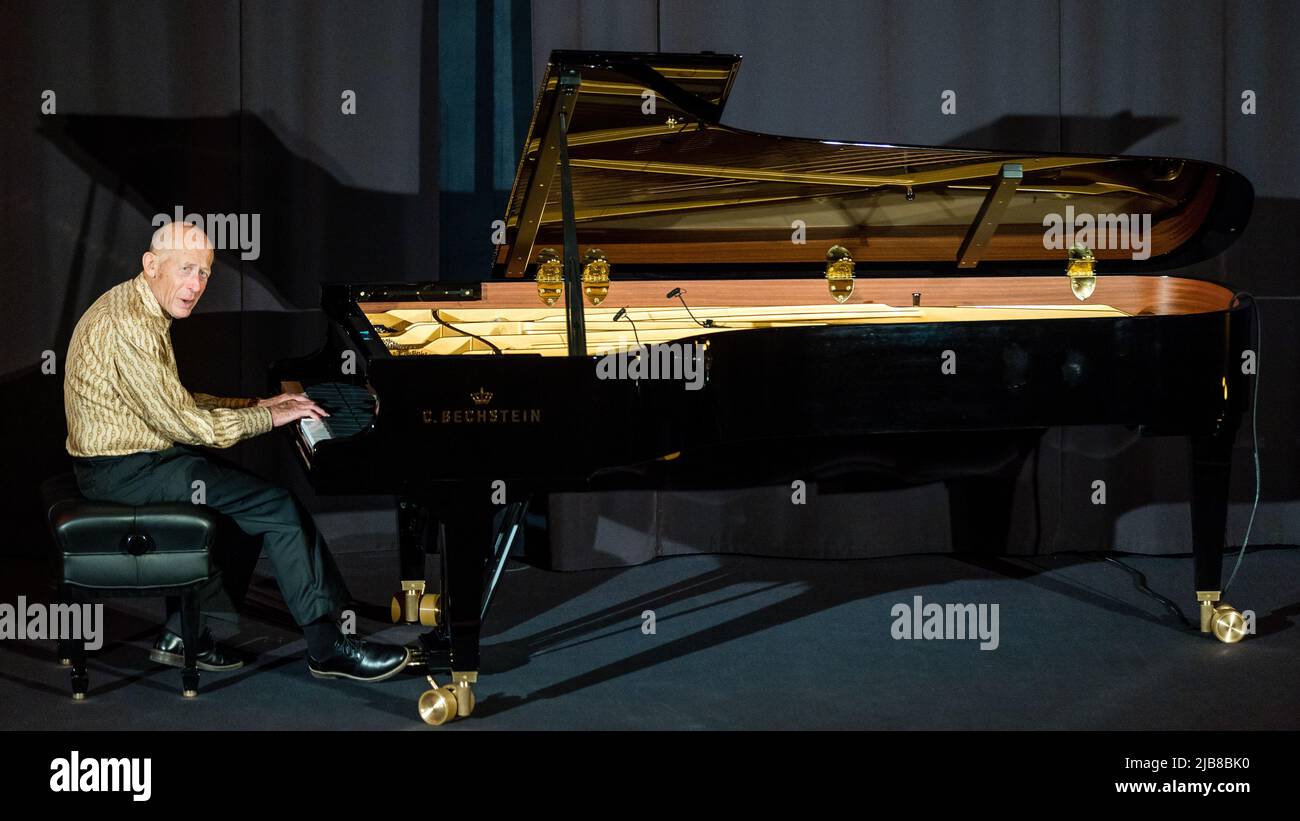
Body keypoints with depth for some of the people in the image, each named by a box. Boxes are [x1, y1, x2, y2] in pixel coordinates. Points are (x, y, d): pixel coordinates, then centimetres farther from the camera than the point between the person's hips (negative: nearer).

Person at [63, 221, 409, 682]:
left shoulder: (144, 312, 11)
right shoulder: (129, 326, -22)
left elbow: (175, 403, 18)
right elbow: (183, 422, -23)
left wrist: (257, 405, 9)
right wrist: (268, 418, -12)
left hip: (132, 455, 11)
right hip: (126, 469, -11)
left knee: (246, 501, 16)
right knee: (278, 508, -11)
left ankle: (182, 636, 15)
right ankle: (328, 650, -4)